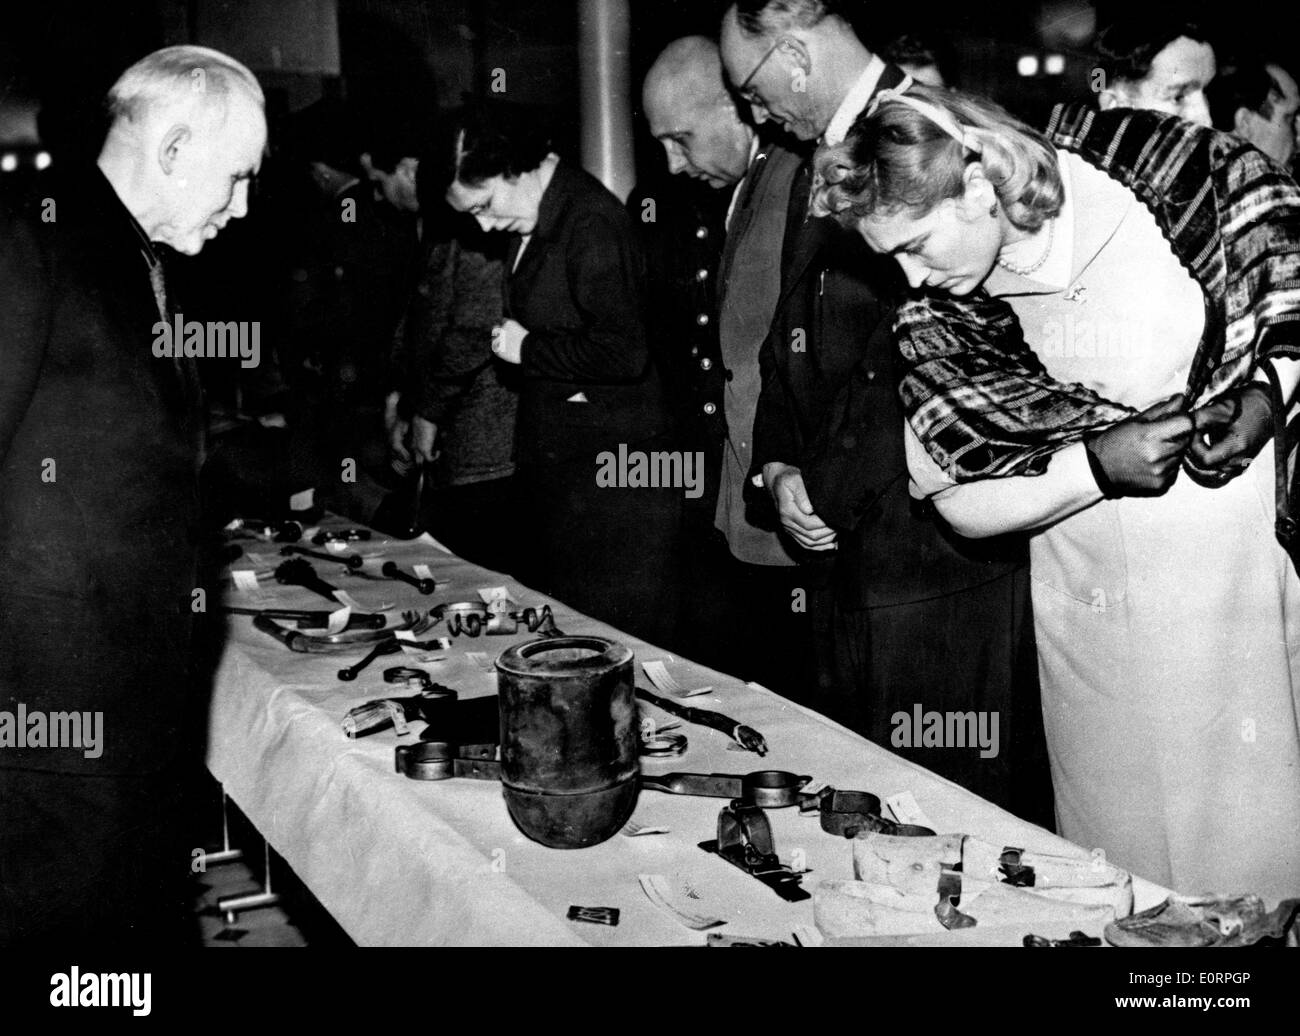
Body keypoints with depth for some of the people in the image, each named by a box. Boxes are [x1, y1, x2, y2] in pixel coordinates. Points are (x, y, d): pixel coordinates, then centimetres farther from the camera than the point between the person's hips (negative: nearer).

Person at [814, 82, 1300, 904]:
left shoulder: (1150, 166, -14)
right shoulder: (938, 313, -8)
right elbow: (964, 505, -4)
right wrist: (1098, 466, -19)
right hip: (1097, 584, 2)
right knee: (1128, 848, 10)